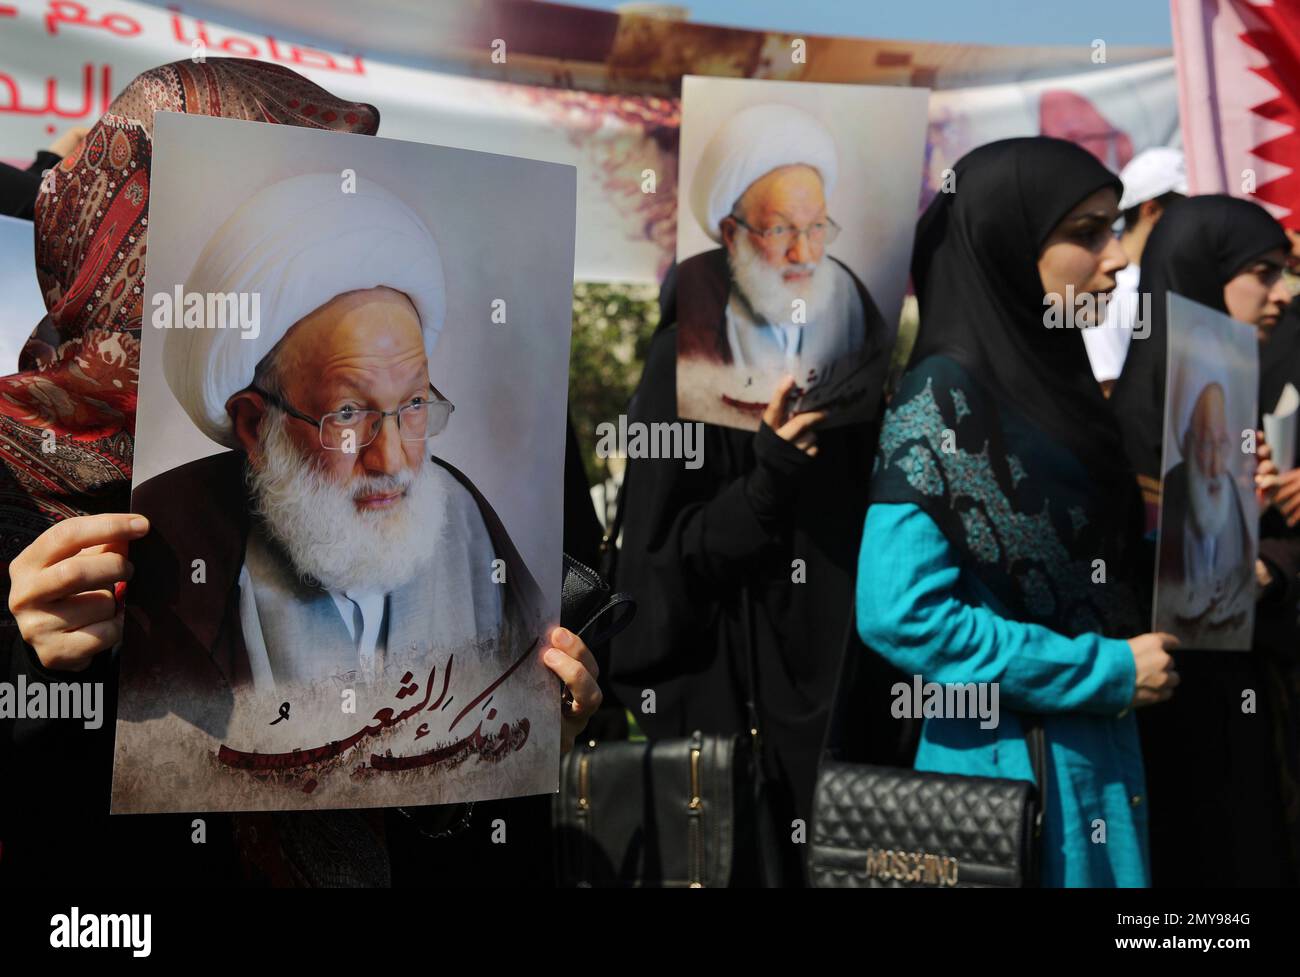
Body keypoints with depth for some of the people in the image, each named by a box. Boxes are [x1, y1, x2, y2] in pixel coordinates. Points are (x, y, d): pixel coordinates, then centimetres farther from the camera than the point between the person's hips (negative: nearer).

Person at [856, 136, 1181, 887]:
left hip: (1095, 753, 8)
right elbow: (901, 612, -24)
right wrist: (1108, 671, -18)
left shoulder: (1050, 377, 7)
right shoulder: (942, 402, -17)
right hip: (1006, 761, -8)